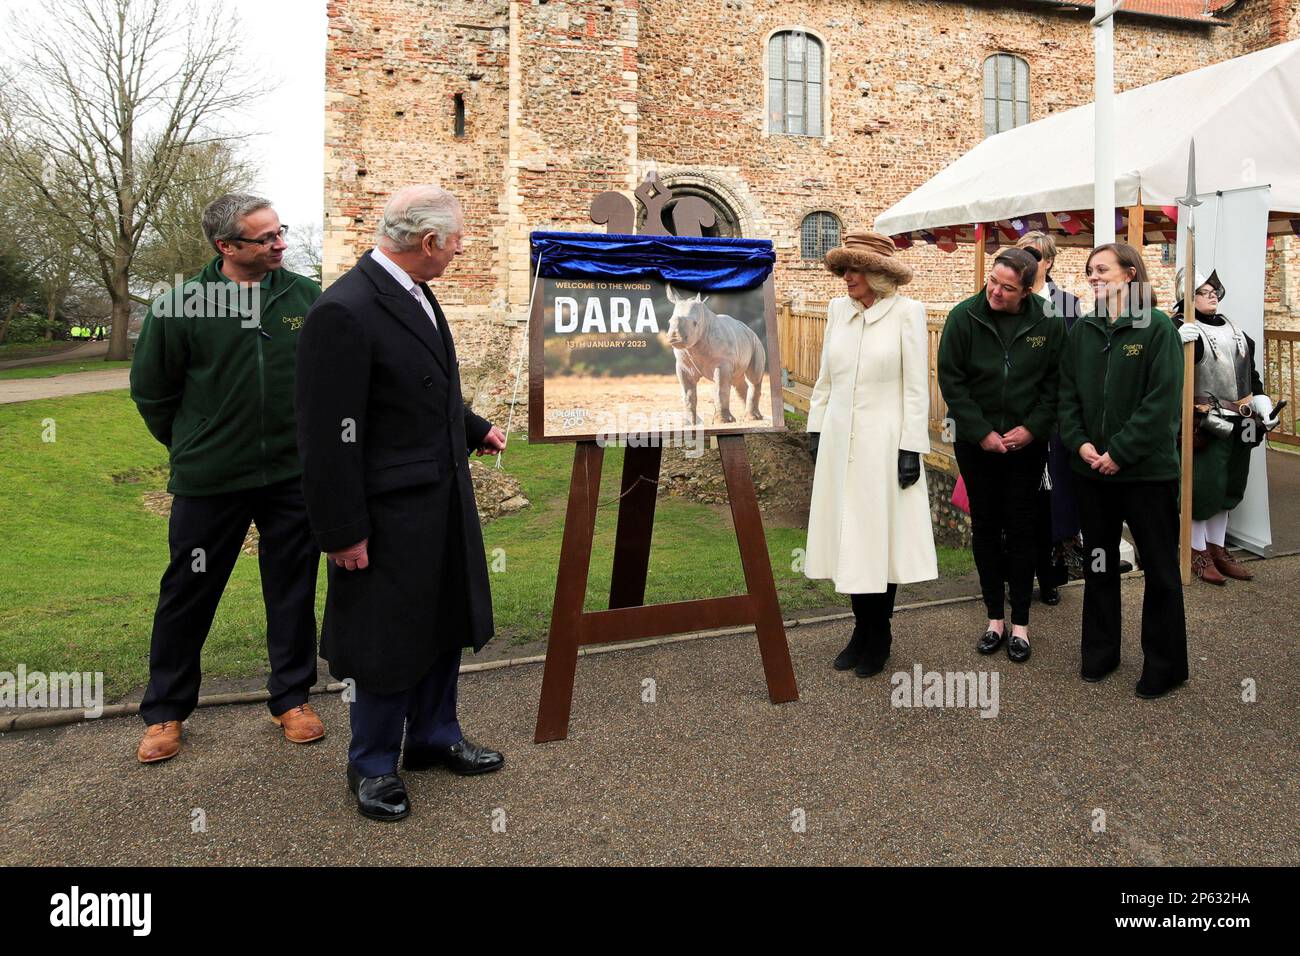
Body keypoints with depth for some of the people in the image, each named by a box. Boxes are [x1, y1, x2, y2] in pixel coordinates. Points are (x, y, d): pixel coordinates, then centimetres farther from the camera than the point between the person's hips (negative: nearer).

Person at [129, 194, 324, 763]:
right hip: (209, 478, -1)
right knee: (187, 594, 10)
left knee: (293, 590, 11)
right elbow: (151, 388, 3)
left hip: (294, 475, 2)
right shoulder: (182, 304, -8)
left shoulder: (304, 296, -2)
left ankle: (291, 699, 28)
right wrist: (190, 445, 9)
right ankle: (164, 712, 27)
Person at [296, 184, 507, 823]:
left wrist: (475, 429, 27)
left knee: (445, 625, 21)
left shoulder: (416, 295, 5)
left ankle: (435, 738, 41)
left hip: (444, 502, 9)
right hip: (390, 516, -9)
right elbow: (328, 436, -22)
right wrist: (344, 533, -18)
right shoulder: (343, 312, -23)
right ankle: (373, 765, 30)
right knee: (389, 643, 8)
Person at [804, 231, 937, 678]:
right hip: (840, 441, 5)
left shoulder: (906, 311, -7)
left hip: (883, 442, -4)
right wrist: (817, 432, 11)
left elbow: (916, 386, -7)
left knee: (880, 538, 4)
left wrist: (911, 448, -10)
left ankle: (879, 637, 20)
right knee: (848, 537, 9)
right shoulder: (838, 309, 6)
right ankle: (862, 630, 23)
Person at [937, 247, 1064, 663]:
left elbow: (1056, 381, 0)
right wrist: (981, 432, -12)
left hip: (1026, 442, 0)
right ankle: (995, 617, 20)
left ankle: (1020, 622, 15)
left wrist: (1034, 428, -10)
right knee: (985, 528, 8)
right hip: (976, 443, 0)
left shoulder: (1048, 322, -5)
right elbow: (950, 379, -8)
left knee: (1021, 530, 5)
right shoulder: (964, 317, -8)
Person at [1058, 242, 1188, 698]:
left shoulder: (1157, 327, -8)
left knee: (1160, 567, 6)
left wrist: (1120, 451, -18)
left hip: (1147, 468, -5)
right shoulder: (1082, 331, 6)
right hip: (1093, 470, 5)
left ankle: (1165, 664, 20)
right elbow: (1067, 393, 6)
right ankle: (1100, 651, 29)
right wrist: (1079, 442, -9)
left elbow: (1163, 401, -14)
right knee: (1098, 562, 15)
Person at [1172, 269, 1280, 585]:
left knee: (1228, 487, 14)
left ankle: (1218, 548, 25)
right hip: (1205, 425, -7)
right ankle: (1198, 552, 12)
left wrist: (1261, 401, 8)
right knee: (1203, 487, -1)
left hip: (1239, 424, 8)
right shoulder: (1185, 333, -10)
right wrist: (1204, 413, -29)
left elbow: (1250, 371, 18)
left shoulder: (1233, 329, 15)